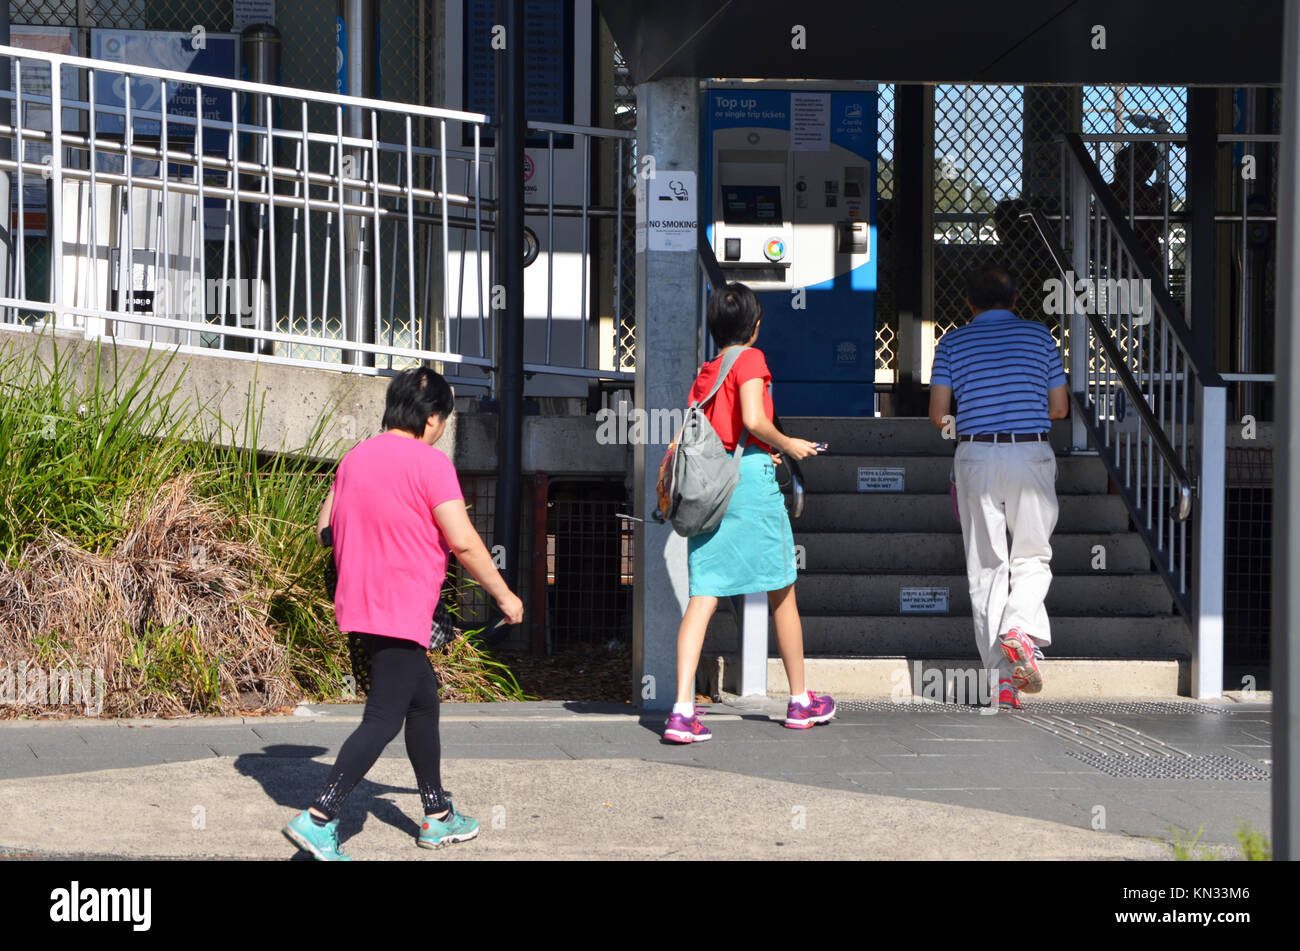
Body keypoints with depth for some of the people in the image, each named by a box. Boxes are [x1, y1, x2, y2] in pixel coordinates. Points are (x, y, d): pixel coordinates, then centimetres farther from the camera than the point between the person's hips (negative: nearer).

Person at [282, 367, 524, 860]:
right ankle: (318, 818, -17)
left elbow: (325, 528, 14)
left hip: (359, 603, 9)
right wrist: (504, 595, -6)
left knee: (424, 700, 20)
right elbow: (463, 541, -16)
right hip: (401, 611, -9)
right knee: (384, 719, -8)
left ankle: (437, 817, 27)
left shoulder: (355, 458, 10)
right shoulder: (429, 462, -13)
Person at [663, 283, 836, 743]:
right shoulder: (751, 359, -4)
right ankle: (800, 701, 23)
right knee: (782, 590, 11)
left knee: (702, 596, -3)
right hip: (750, 476, -5)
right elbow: (753, 419, -18)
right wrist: (788, 445, -2)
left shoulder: (705, 373, 15)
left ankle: (682, 710, -17)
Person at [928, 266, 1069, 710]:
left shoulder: (952, 343, 6)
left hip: (976, 455, 0)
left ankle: (1003, 679, 0)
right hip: (1032, 453, 0)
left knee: (987, 566, 4)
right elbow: (1059, 408, 6)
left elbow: (938, 414, 0)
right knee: (1032, 556, 12)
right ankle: (1021, 628, -19)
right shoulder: (1039, 335, 7)